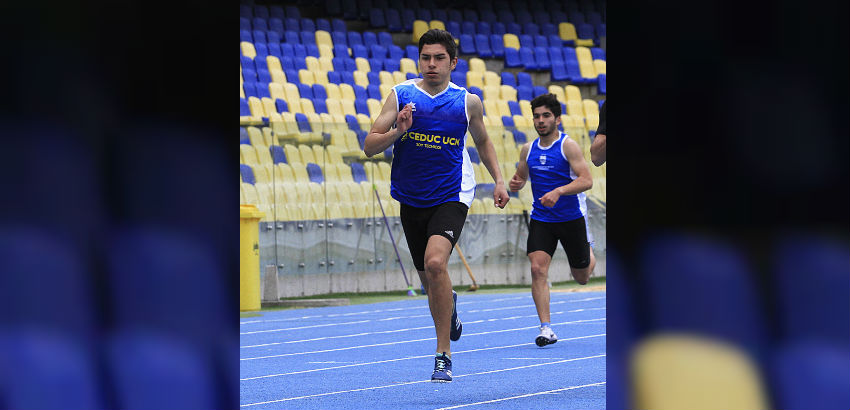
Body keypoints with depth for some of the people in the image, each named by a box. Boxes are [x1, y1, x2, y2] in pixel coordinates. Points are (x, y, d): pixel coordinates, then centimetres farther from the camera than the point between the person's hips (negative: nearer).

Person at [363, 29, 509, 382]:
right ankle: (449, 305, 53)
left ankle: (443, 355, -19)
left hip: (451, 196, -3)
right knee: (429, 280, 14)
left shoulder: (468, 102, -1)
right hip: (411, 200, 3)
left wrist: (498, 179, 7)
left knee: (435, 262, -27)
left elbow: (482, 141, 18)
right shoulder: (400, 95, -2)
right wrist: (398, 130, -22)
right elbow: (370, 147, -4)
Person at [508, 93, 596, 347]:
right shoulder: (528, 150, 4)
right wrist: (514, 184, -6)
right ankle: (546, 329, -16)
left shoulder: (568, 146, -12)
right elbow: (520, 178, 19)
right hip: (541, 219, 3)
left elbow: (586, 180, -20)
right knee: (537, 269, -18)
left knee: (582, 277, 11)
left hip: (571, 218, -3)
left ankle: (589, 254, 49)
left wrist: (558, 191, -34)